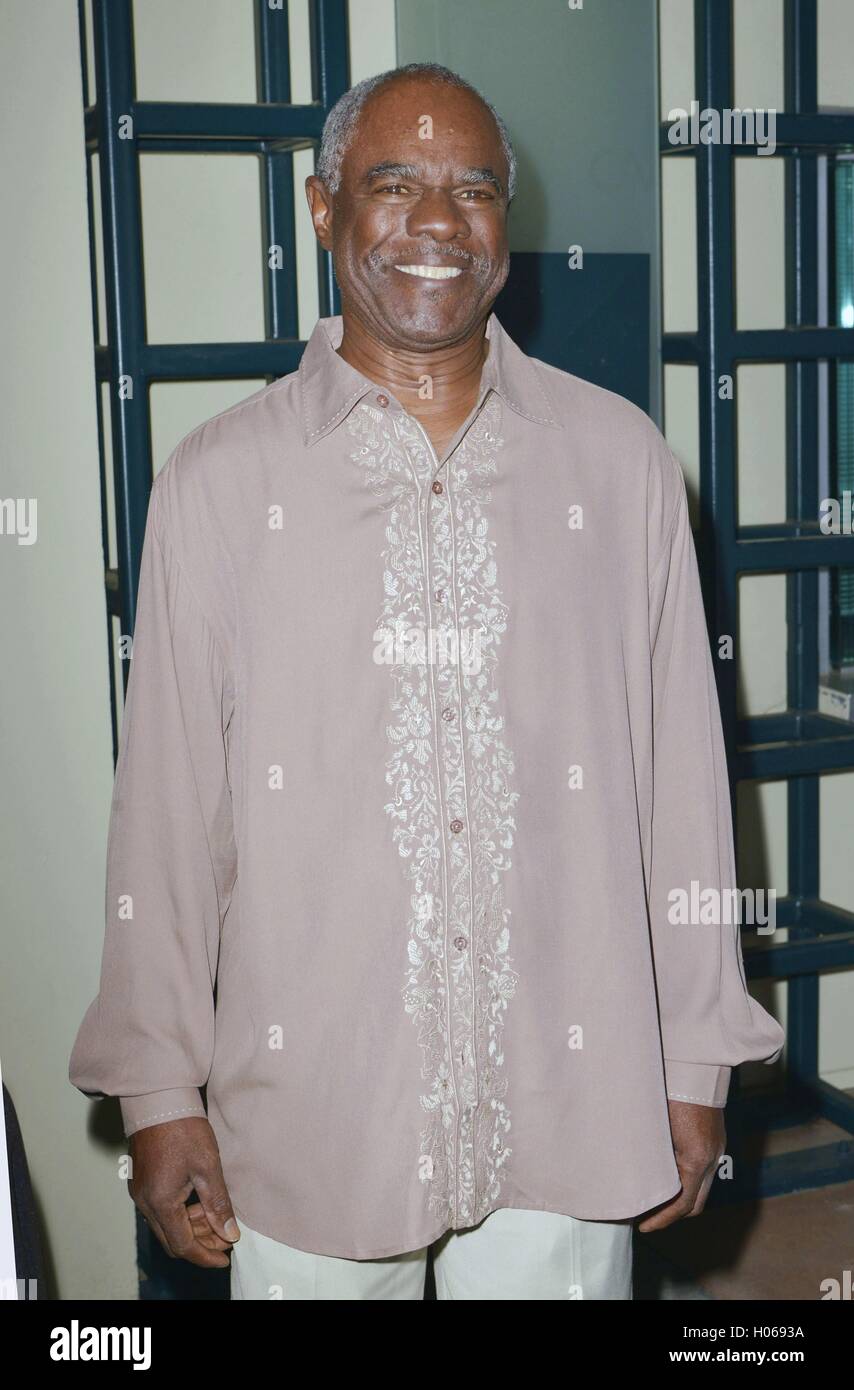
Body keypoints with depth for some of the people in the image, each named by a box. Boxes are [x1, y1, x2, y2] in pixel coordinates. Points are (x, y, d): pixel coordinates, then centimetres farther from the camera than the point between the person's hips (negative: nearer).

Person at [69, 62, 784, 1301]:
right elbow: (167, 803, 0)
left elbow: (682, 778, 3)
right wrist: (158, 1090, 1)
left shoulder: (619, 462, 1)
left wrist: (698, 1062, 4)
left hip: (571, 1103, 1)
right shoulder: (220, 481, -1)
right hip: (307, 1115, 0)